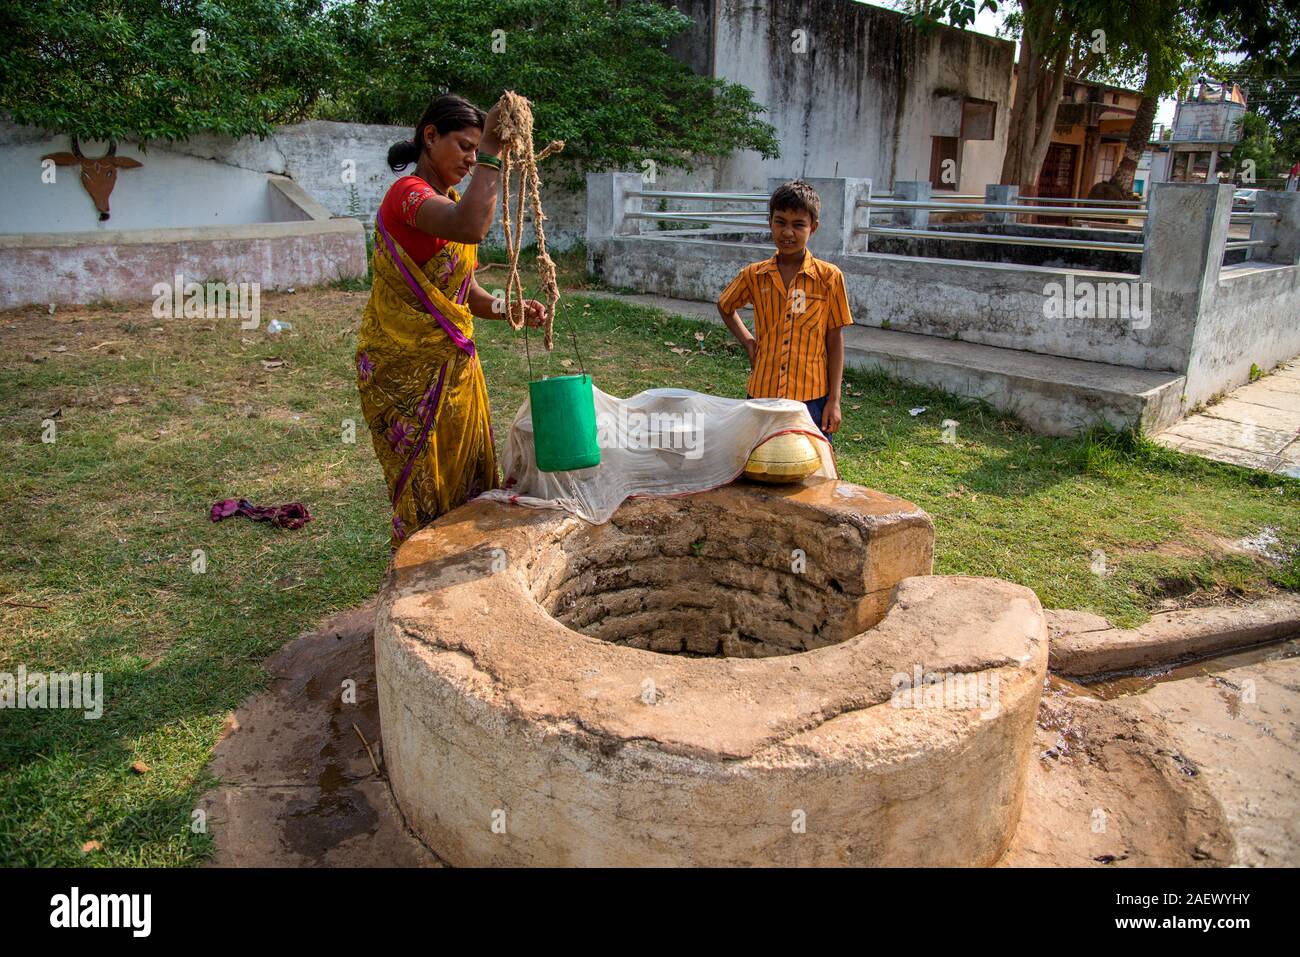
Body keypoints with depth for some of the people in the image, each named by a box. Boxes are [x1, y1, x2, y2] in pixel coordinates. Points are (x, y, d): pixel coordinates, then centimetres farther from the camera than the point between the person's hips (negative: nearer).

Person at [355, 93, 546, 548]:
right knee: (424, 493, 2)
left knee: (466, 480, 15)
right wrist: (490, 150, -32)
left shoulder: (450, 203, 14)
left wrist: (507, 309, -5)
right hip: (406, 369, -9)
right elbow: (470, 228, -38)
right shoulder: (407, 193, -15)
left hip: (453, 362, 9)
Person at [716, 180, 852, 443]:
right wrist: (748, 342, 6)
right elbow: (725, 306, 21)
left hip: (811, 396, -2)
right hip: (762, 393, 2)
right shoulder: (754, 275, 2)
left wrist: (834, 399, -3)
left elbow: (835, 339, -1)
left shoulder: (829, 277, -5)